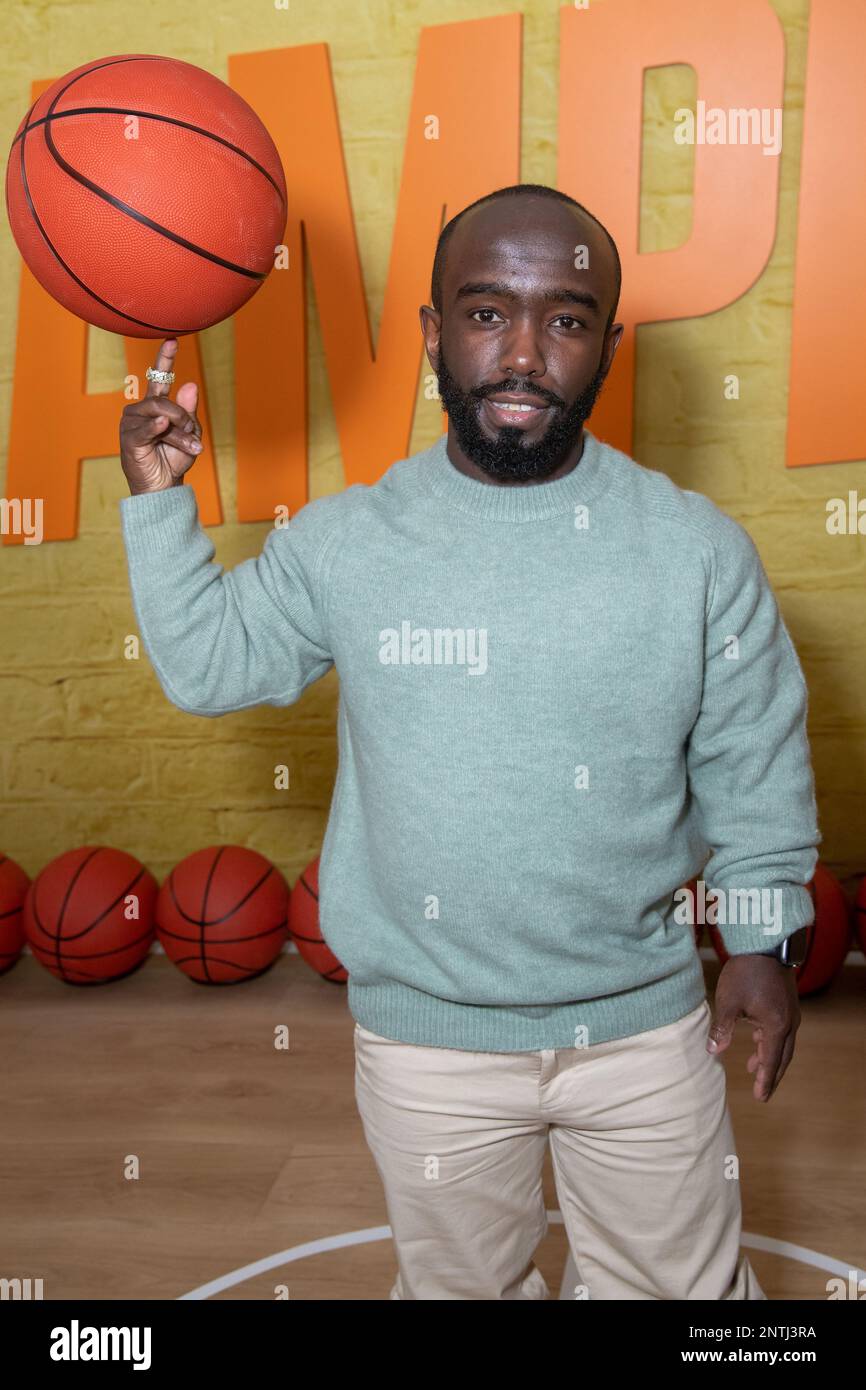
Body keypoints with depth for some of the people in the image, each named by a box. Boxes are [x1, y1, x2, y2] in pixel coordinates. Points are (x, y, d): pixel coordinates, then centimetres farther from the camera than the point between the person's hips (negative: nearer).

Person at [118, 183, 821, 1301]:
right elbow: (206, 667, 4)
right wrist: (158, 500, -5)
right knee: (460, 1282, 25)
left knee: (686, 1284, 22)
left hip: (646, 1024, 0)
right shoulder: (342, 544, -9)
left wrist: (764, 934, -3)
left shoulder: (700, 549, -10)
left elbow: (755, 757, 0)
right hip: (427, 1037, 1)